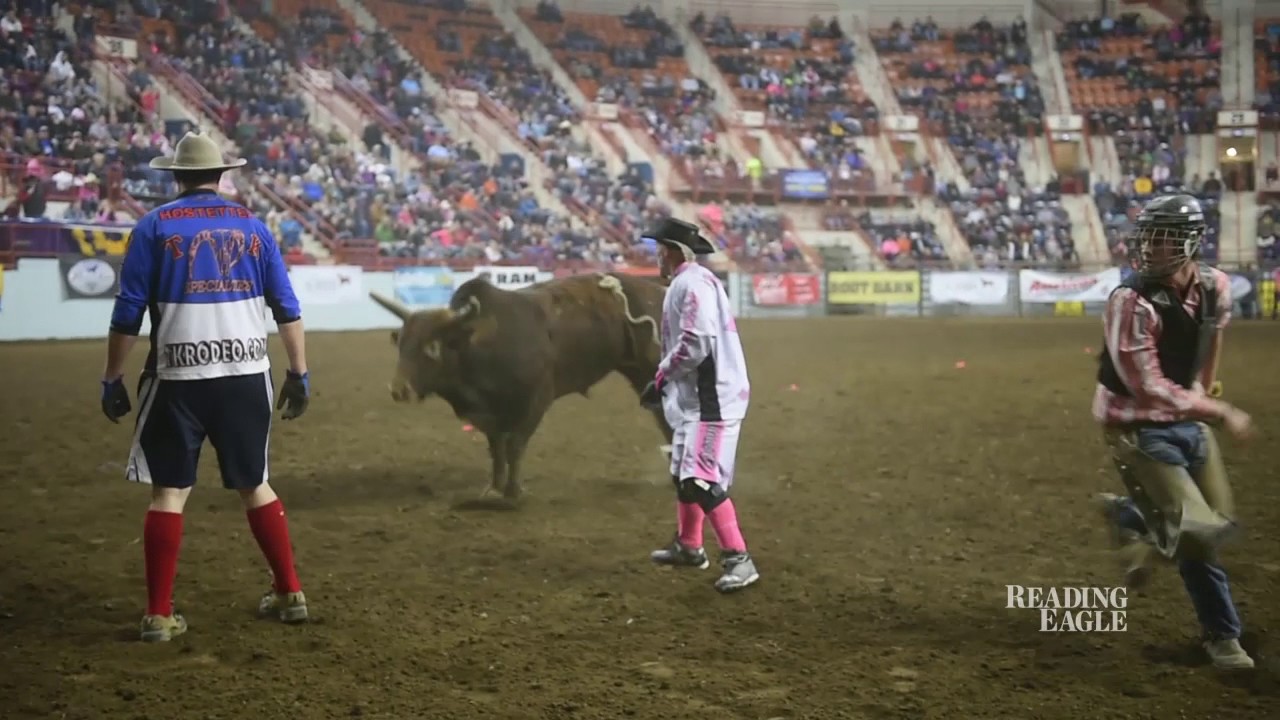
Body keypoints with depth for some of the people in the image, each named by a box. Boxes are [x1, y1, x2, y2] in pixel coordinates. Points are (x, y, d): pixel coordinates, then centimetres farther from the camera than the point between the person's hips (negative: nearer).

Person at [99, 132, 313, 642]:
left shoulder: (154, 227, 0)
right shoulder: (251, 225, 7)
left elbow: (127, 314, -3)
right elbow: (287, 309, 5)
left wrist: (112, 379, 5)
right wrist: (299, 373, 11)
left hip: (179, 380, -2)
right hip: (246, 376, 2)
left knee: (168, 492, 4)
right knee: (255, 485, 14)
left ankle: (158, 615, 3)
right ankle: (290, 594, 17)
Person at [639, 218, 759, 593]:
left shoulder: (693, 282, -15)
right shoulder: (686, 282, 18)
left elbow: (695, 344, -24)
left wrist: (659, 380, -13)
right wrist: (666, 381, 11)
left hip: (710, 398, -11)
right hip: (695, 397, 11)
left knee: (703, 480, -16)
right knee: (684, 472, 22)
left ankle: (738, 559, -16)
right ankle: (689, 547, 36)